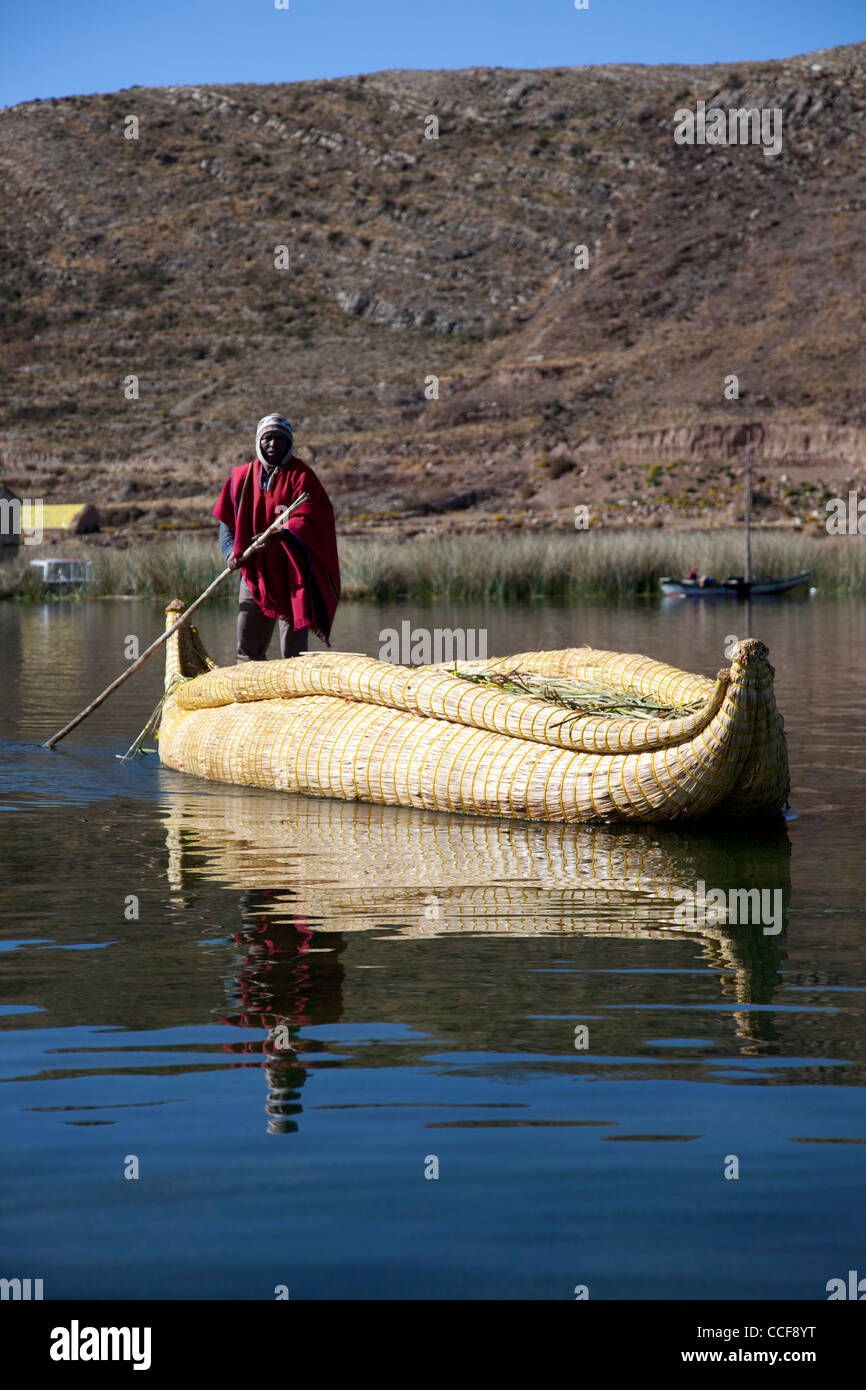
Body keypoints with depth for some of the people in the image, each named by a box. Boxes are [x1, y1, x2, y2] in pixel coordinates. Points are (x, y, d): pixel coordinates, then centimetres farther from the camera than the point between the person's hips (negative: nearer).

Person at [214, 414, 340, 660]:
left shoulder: (300, 475, -3)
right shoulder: (242, 477, 8)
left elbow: (308, 519, -14)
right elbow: (227, 521, 13)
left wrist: (279, 534, -30)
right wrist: (232, 552, -4)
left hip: (292, 573, -4)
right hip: (255, 573, 4)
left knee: (293, 651, -4)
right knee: (248, 648, 6)